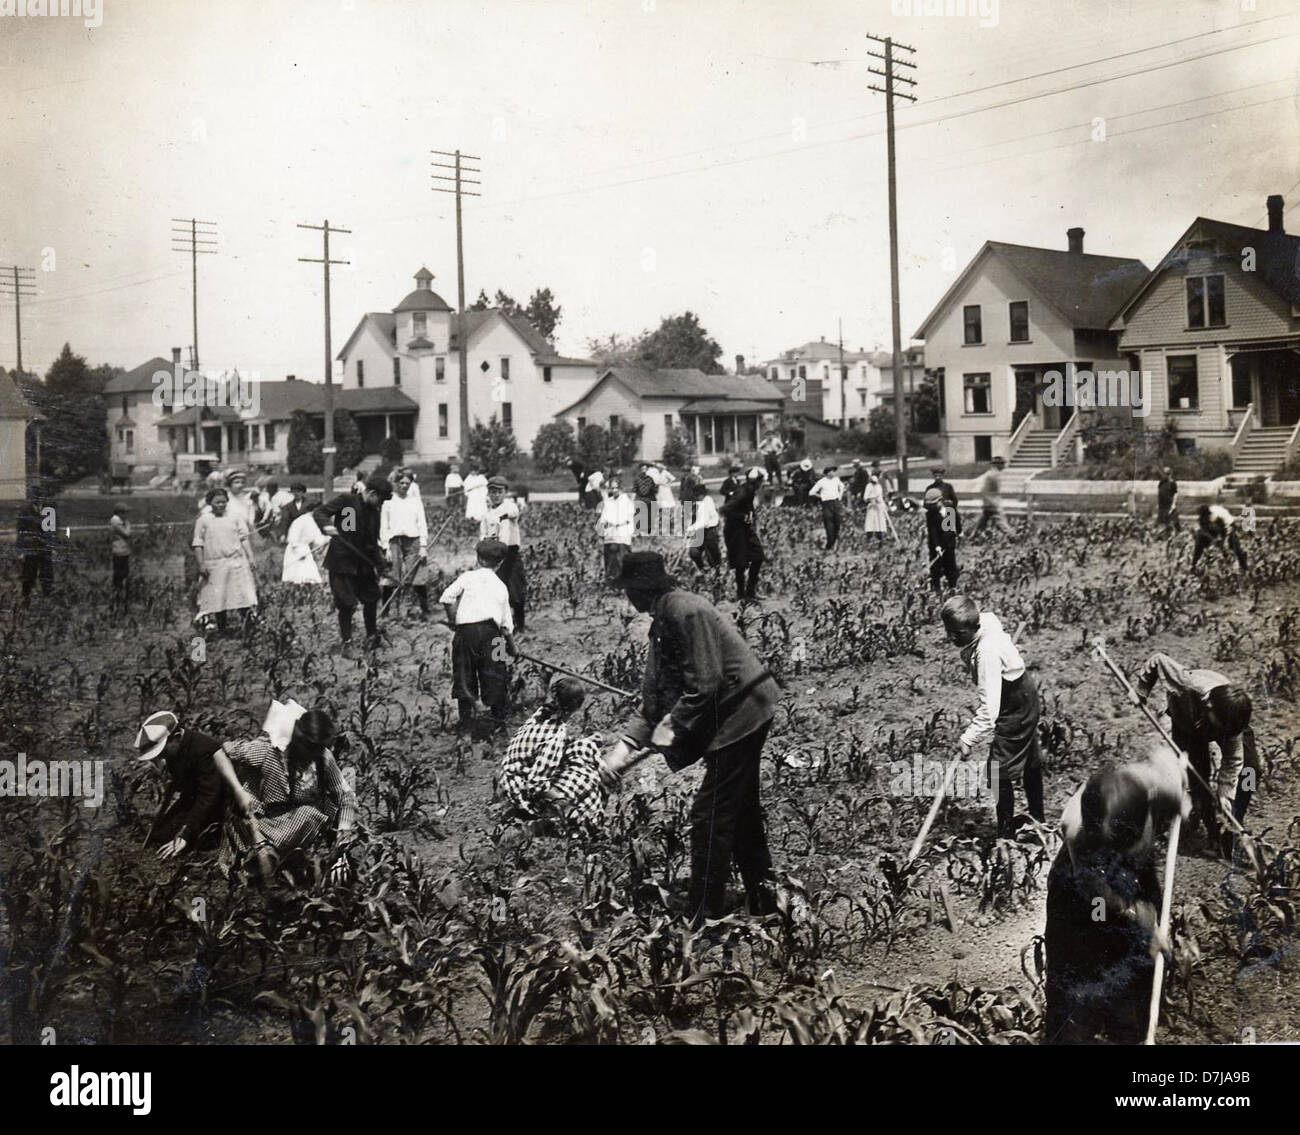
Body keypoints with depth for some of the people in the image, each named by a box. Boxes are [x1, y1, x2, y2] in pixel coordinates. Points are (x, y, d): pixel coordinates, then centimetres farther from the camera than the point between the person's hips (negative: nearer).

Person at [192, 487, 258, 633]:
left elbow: (245, 539, 9)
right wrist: (201, 565, -4)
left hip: (236, 561, 1)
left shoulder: (235, 517, 8)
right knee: (217, 598, 3)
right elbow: (198, 544, 3)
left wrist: (250, 558, 2)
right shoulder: (203, 520, 4)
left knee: (244, 595, -6)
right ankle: (221, 629, 12)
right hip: (214, 565, 0)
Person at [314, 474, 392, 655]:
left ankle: (371, 636, 30)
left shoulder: (374, 512, 9)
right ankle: (346, 642, 11)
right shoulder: (346, 500, -9)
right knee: (346, 604, -4)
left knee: (371, 599, 10)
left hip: (364, 563, 6)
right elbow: (319, 512, -14)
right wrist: (326, 525, -34)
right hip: (341, 561, -6)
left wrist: (379, 562, 5)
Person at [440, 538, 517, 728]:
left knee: (464, 672, 8)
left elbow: (446, 597, -1)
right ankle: (498, 713, 17)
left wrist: (452, 618, 16)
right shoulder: (501, 586, 21)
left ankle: (466, 715, 10)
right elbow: (507, 623, 20)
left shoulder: (468, 576, 12)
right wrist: (512, 648, 30)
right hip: (490, 629, 2)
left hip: (465, 628, -1)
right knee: (494, 672, 11)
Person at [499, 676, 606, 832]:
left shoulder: (541, 715, -6)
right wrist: (568, 803, -21)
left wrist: (590, 740, 7)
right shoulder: (555, 735, -29)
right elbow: (535, 784, -30)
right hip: (526, 799, -8)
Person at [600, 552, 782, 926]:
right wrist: (625, 745, 1)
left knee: (709, 818, -6)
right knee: (742, 810, 20)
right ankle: (762, 898, 33)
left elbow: (705, 685, -24)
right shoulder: (663, 622, 12)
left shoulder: (685, 611, -19)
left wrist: (672, 726, -15)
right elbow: (654, 697, 10)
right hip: (746, 714, 10)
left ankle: (703, 920, 1)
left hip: (739, 712, -10)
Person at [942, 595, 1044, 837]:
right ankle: (1037, 820, 42)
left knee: (1000, 771, -7)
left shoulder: (987, 652, -37)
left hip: (1017, 705, -10)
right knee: (1029, 761, 24)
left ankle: (1006, 835, 3)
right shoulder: (985, 620, -13)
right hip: (1025, 694, 10)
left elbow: (989, 707, -39)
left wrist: (969, 739, -39)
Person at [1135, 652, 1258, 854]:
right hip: (1187, 718, -1)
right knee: (1198, 773, -15)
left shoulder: (1233, 714, -38)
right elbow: (1157, 659, -31)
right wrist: (1141, 691, -21)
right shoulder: (1188, 684, -48)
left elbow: (1232, 758, -26)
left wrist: (1225, 793, -25)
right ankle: (1213, 834, 4)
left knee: (1249, 767, -14)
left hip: (1224, 714, 1)